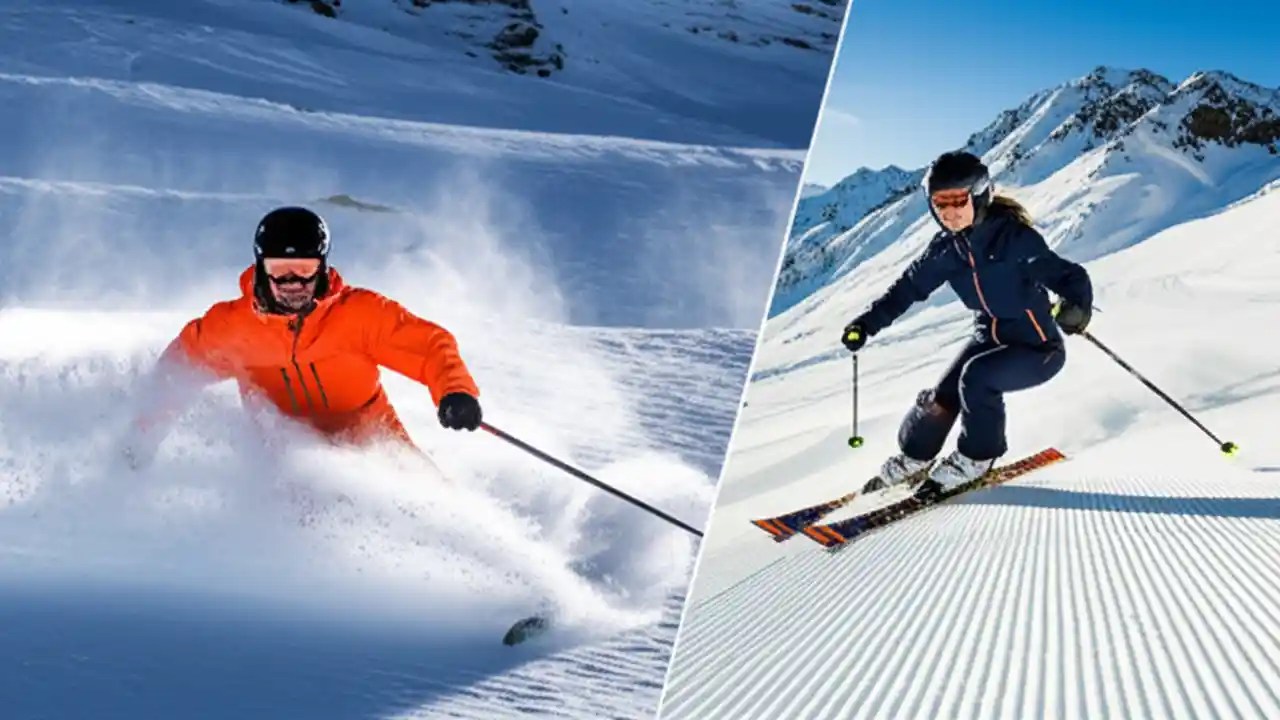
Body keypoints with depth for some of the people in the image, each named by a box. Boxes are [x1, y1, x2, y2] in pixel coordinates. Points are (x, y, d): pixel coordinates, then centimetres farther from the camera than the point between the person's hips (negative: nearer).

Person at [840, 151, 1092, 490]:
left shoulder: (1013, 236, -23)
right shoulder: (946, 248, -5)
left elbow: (1064, 274, -27)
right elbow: (909, 286, 5)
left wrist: (1076, 306, -48)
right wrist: (868, 323, -4)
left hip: (1038, 348, -6)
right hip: (990, 338, 6)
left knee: (977, 376, -28)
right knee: (941, 398, -6)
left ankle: (977, 457, -5)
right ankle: (914, 458, 22)